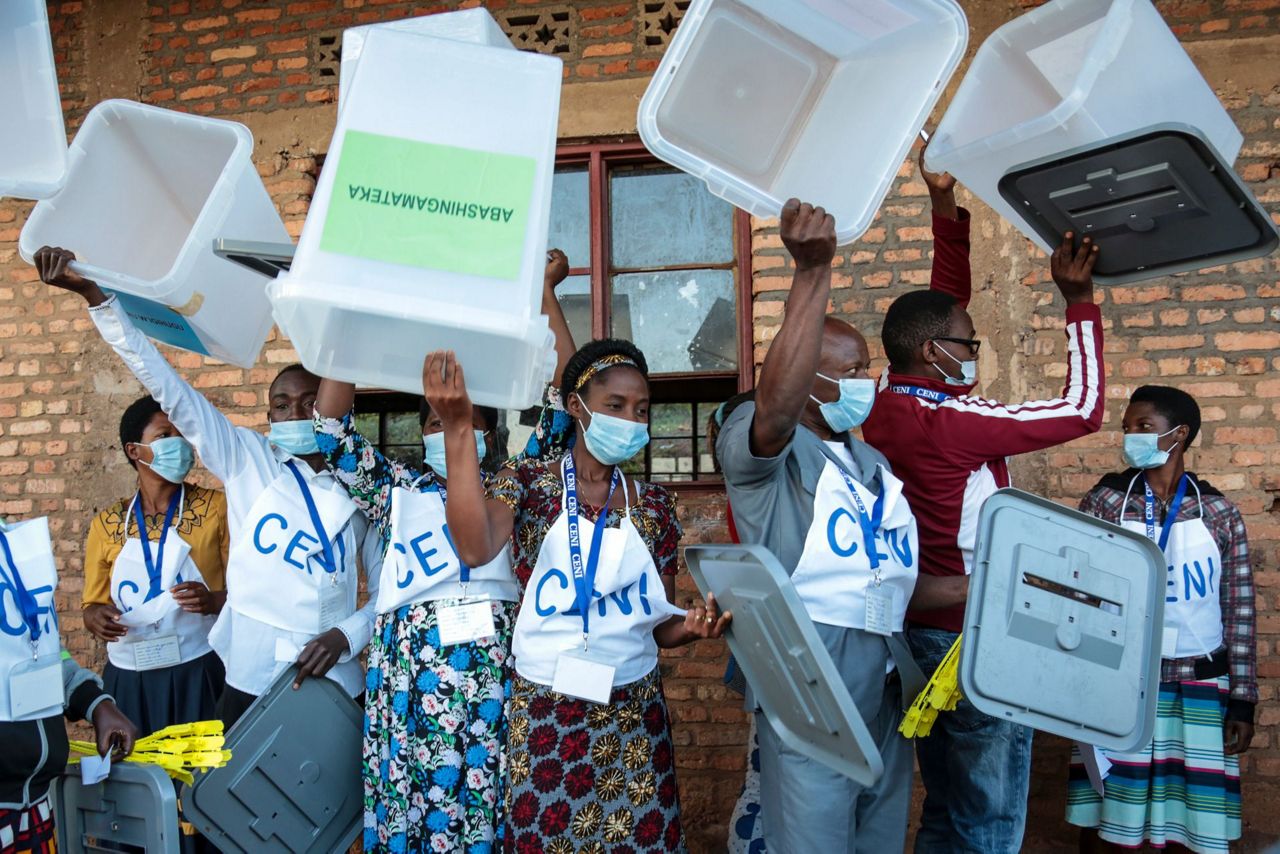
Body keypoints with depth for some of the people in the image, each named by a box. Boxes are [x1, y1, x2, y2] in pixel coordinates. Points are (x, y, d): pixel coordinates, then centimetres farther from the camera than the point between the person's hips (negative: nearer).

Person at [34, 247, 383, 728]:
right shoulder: (247, 461, 5)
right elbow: (168, 387, -2)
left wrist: (346, 635, -13)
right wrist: (93, 294, -7)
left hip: (333, 687, 0)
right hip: (249, 684, 0)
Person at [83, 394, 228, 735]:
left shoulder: (215, 507, -1)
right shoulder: (106, 525, 6)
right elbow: (93, 604, 13)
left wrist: (212, 600, -20)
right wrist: (95, 617, -8)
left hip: (199, 673, -2)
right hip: (129, 679, 2)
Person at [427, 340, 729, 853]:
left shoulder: (654, 506, 4)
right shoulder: (528, 482, -5)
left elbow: (657, 625, 7)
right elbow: (475, 549, -27)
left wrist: (692, 626, -16)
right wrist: (458, 428, -30)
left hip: (634, 716, 3)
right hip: (544, 714, -2)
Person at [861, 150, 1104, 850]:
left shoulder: (888, 402, 2)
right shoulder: (948, 422, -21)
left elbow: (943, 304, 11)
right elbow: (1082, 410, -14)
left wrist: (946, 208, 9)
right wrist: (1079, 302, -7)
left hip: (923, 628, 9)